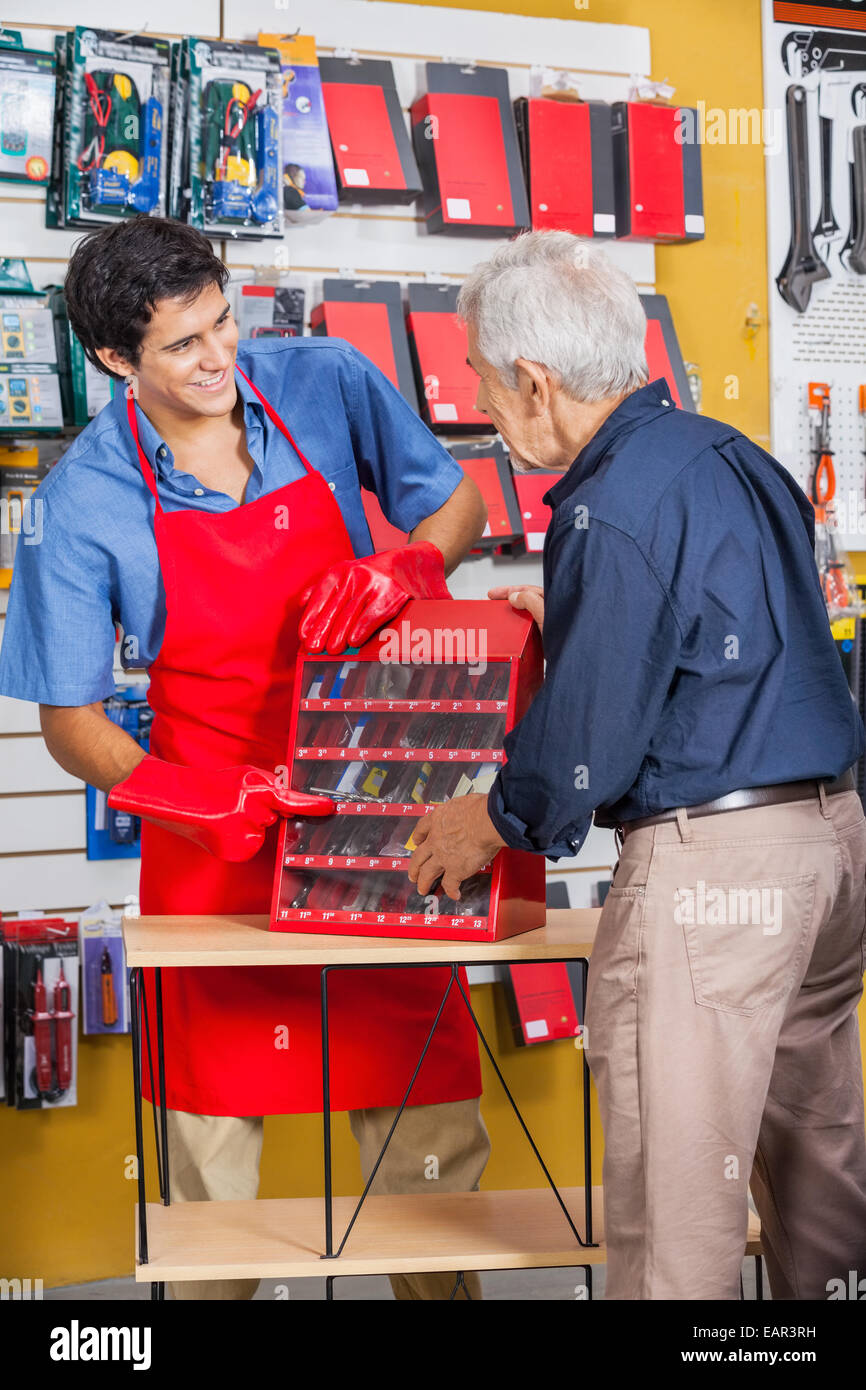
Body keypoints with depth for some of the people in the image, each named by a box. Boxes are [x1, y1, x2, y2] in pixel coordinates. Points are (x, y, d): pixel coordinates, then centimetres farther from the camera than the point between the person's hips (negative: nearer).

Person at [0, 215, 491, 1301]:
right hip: (214, 827, -1)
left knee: (428, 1111, 3)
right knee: (216, 1116, 7)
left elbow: (458, 503, 6)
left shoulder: (326, 384, -7)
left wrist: (402, 573, -17)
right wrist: (187, 798, -23)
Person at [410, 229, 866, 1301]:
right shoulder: (731, 455, 12)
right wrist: (570, 614, 26)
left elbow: (589, 732, -14)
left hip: (711, 860, -9)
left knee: (675, 1178, -1)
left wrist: (494, 821, 3)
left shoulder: (615, 507, -16)